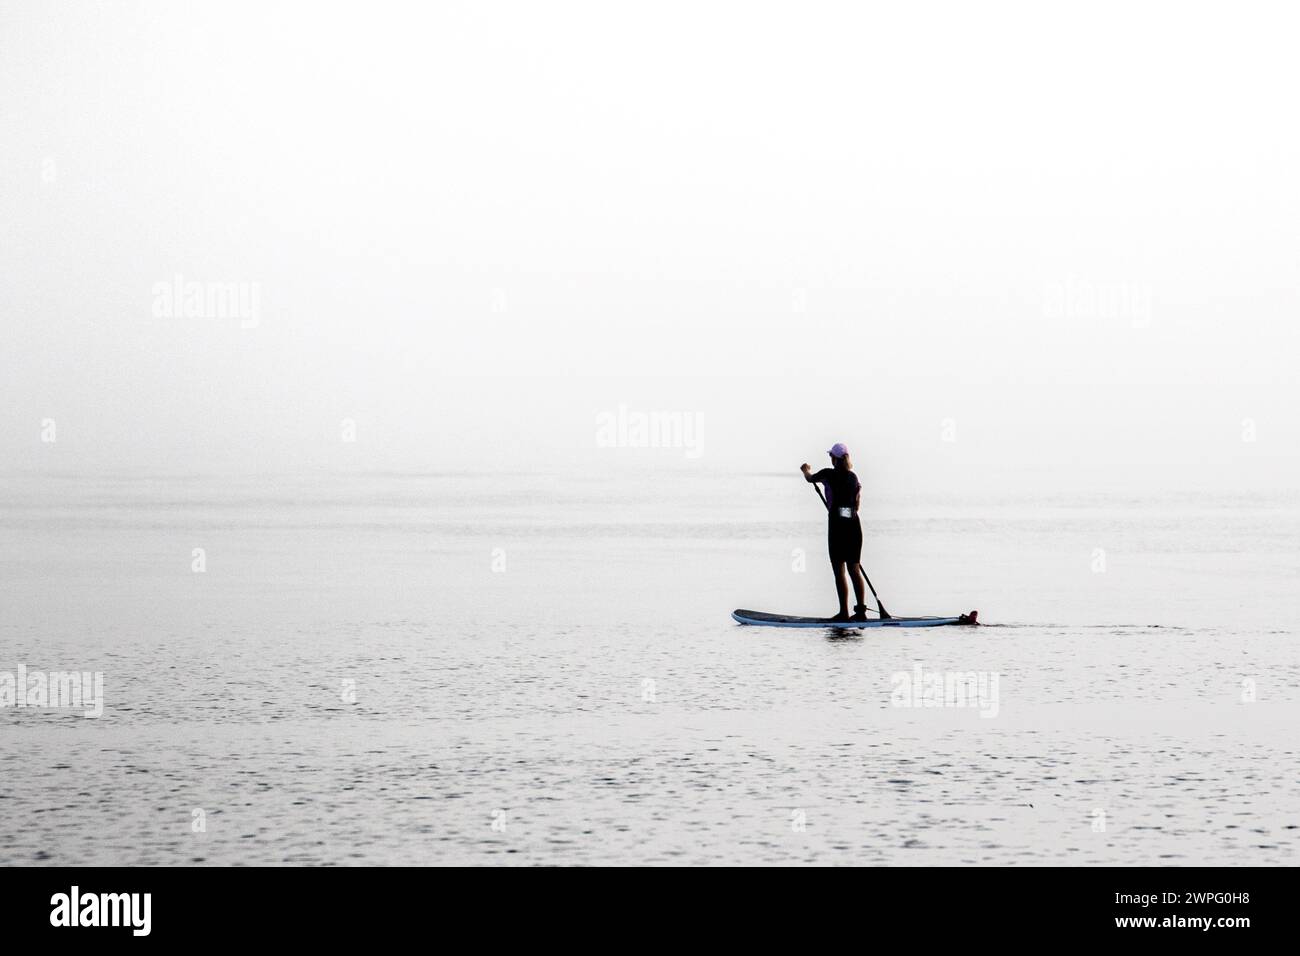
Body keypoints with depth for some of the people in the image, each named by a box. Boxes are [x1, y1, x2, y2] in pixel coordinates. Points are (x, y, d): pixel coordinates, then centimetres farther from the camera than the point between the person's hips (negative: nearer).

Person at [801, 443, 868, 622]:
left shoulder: (828, 474, -3)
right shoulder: (854, 477, 10)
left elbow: (810, 479, 18)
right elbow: (857, 505, 14)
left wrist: (806, 470, 40)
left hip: (837, 525, -5)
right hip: (854, 524, 5)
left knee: (839, 570, -2)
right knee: (854, 568, 9)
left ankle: (844, 612, -5)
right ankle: (861, 611, 5)